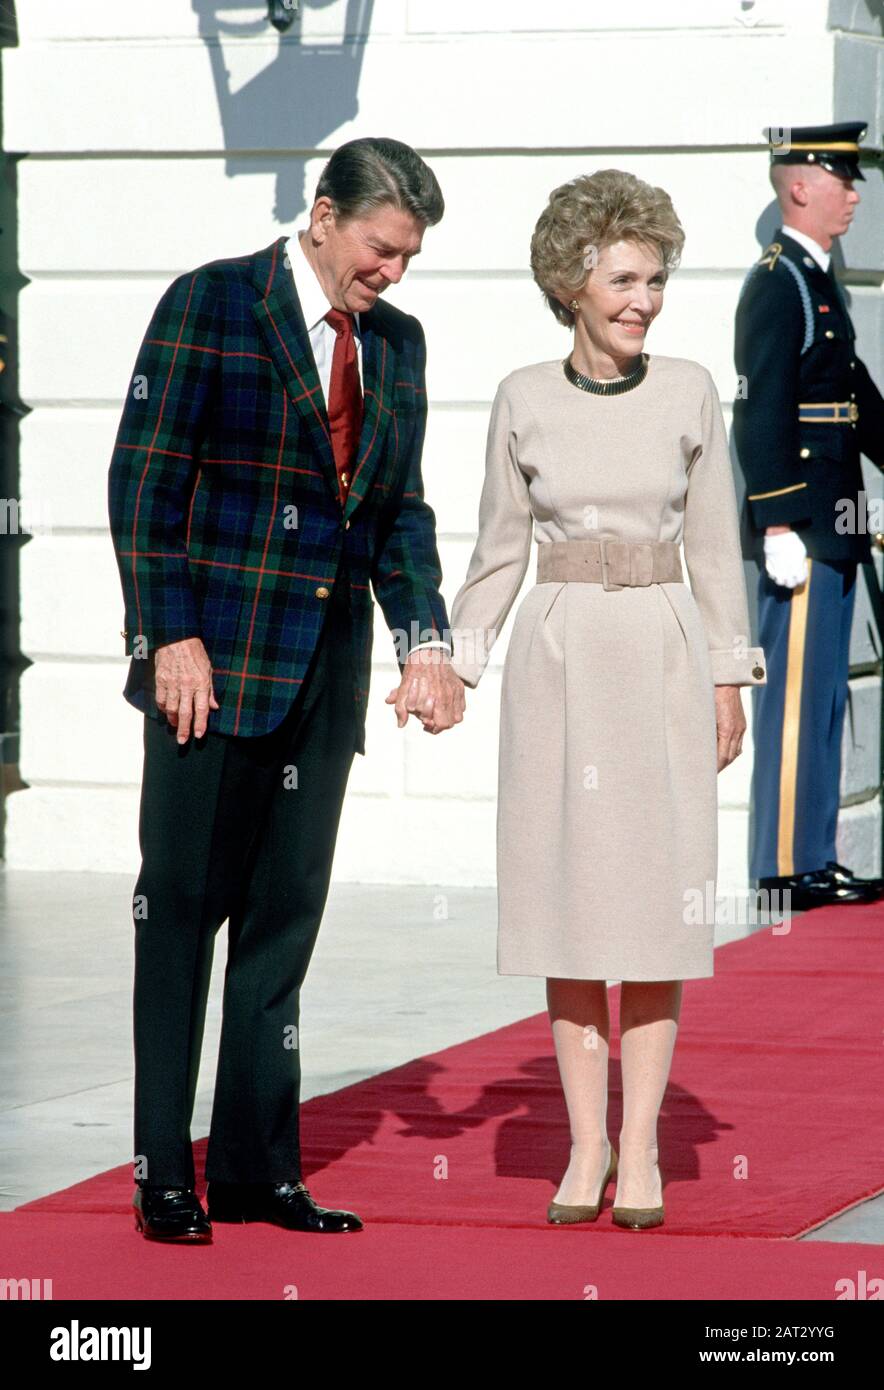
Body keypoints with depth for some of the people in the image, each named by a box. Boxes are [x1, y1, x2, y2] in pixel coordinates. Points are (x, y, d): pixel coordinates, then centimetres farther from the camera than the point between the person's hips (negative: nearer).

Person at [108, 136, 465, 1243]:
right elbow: (143, 477, -7)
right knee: (181, 904, -1)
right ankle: (165, 1176, 4)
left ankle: (257, 1170, 13)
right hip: (213, 660, -6)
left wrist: (424, 643, 5)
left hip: (325, 673, 6)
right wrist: (170, 635, -13)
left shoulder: (396, 341, 13)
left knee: (286, 912, 7)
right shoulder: (209, 305, -5)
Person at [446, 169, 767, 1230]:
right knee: (569, 899, 2)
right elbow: (499, 548, 8)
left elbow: (714, 545, 5)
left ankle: (640, 1148, 5)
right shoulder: (523, 400, 1)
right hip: (559, 661, 0)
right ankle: (586, 1145, 9)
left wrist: (729, 682, 3)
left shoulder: (689, 393, 1)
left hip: (664, 657, 0)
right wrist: (452, 665, 3)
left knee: (657, 898, -1)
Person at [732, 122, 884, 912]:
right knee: (796, 695, -6)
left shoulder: (819, 283, 17)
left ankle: (813, 859, 17)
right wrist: (779, 525, -22)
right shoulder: (777, 284, -13)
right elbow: (760, 417, -19)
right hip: (802, 531, -10)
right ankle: (785, 868, -3)